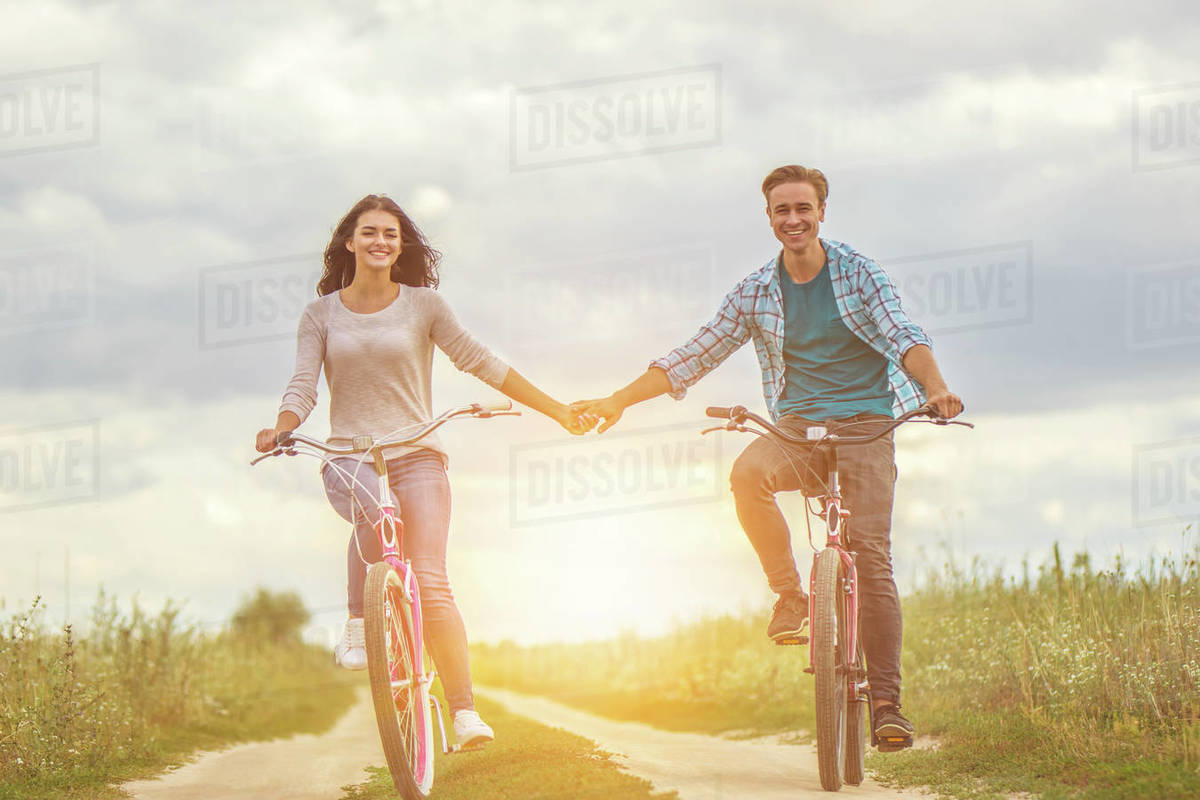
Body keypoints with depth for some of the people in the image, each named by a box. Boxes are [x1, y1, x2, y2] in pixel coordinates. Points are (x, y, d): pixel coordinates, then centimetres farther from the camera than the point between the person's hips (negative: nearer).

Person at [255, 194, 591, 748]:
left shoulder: (423, 304, 6)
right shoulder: (322, 313, 9)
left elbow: (480, 363, 9)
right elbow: (302, 386, 1)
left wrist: (556, 410, 6)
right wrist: (281, 429, -21)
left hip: (416, 456, 0)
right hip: (349, 456, 0)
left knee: (430, 583, -16)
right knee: (370, 508, -37)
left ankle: (464, 710, -14)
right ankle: (358, 625, -19)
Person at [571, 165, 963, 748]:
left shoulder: (858, 274, 1)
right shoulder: (755, 292, 8)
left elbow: (902, 335, -13)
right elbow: (693, 357, 9)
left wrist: (935, 388, -33)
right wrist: (617, 401, 1)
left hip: (864, 424, -2)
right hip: (796, 427, 2)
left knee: (872, 556, -15)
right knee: (747, 473, -33)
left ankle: (886, 699, -12)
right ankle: (791, 594, -13)